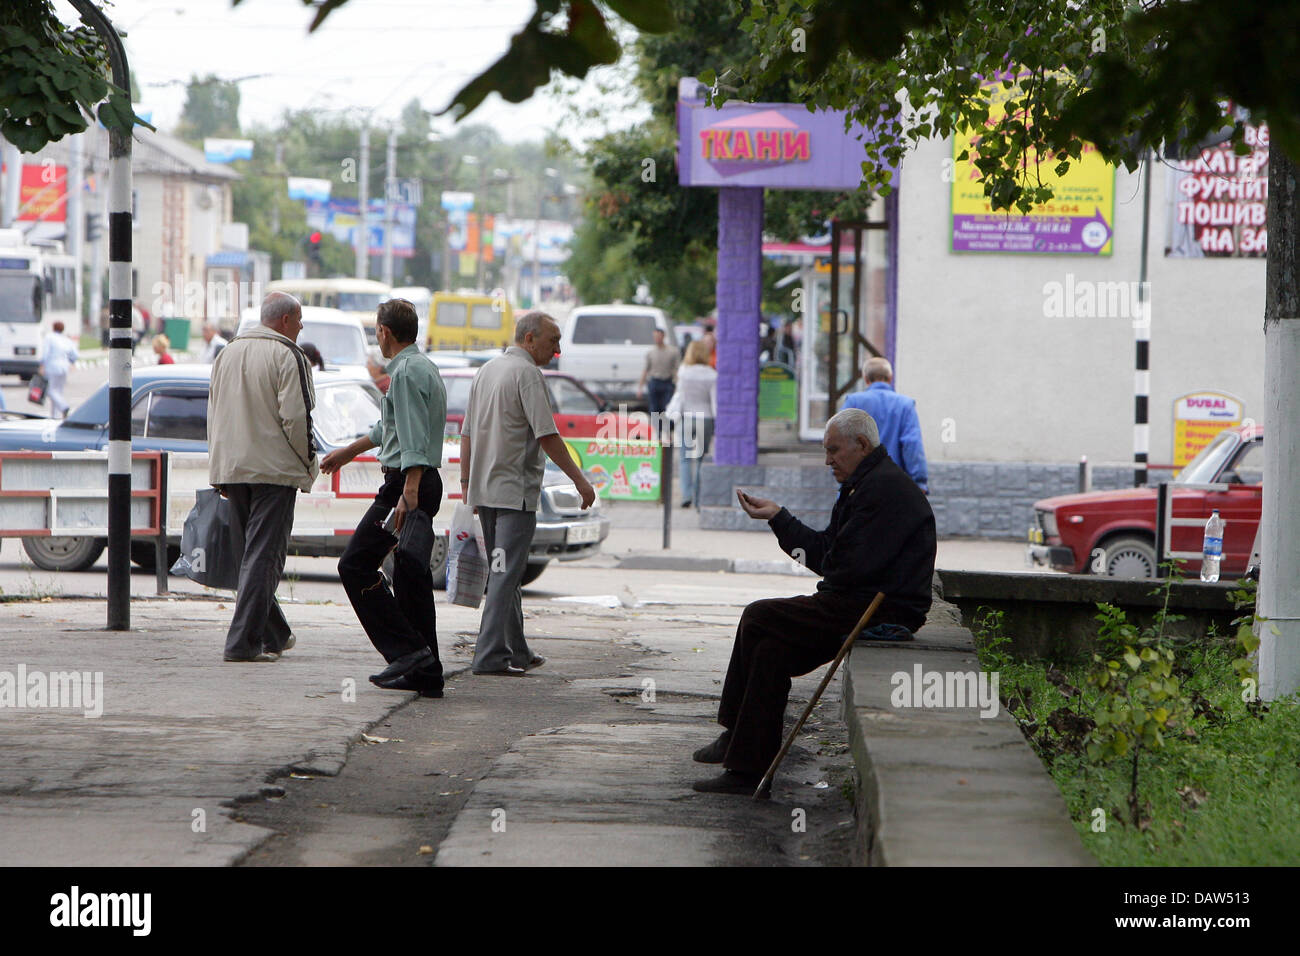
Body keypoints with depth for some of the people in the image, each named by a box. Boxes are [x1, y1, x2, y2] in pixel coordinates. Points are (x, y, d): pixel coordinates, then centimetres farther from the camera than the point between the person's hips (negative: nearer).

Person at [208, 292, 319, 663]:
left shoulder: (228, 353, 15)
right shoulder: (287, 355, -9)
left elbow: (213, 415, 18)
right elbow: (295, 417, -15)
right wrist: (308, 464, -2)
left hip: (230, 468, 7)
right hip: (273, 469, -7)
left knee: (253, 551, 17)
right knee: (263, 555, -7)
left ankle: (274, 634, 25)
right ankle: (244, 642, -14)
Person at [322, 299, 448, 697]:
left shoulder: (406, 372, -13)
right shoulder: (424, 367, 21)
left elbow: (414, 440, -22)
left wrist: (408, 495, -29)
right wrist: (347, 452, 46)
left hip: (407, 482, -10)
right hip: (427, 481, 10)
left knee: (356, 566, -7)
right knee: (411, 574, 10)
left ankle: (406, 649, -14)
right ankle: (426, 673, 9)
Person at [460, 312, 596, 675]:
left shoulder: (486, 371, 15)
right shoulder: (527, 373, -12)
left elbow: (467, 434, 18)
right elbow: (547, 436, -16)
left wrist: (466, 483, 22)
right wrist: (579, 479, -12)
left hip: (484, 490, 9)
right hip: (515, 489, -9)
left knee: (503, 572, 15)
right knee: (506, 572, -9)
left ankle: (515, 651, 22)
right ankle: (489, 655, -14)